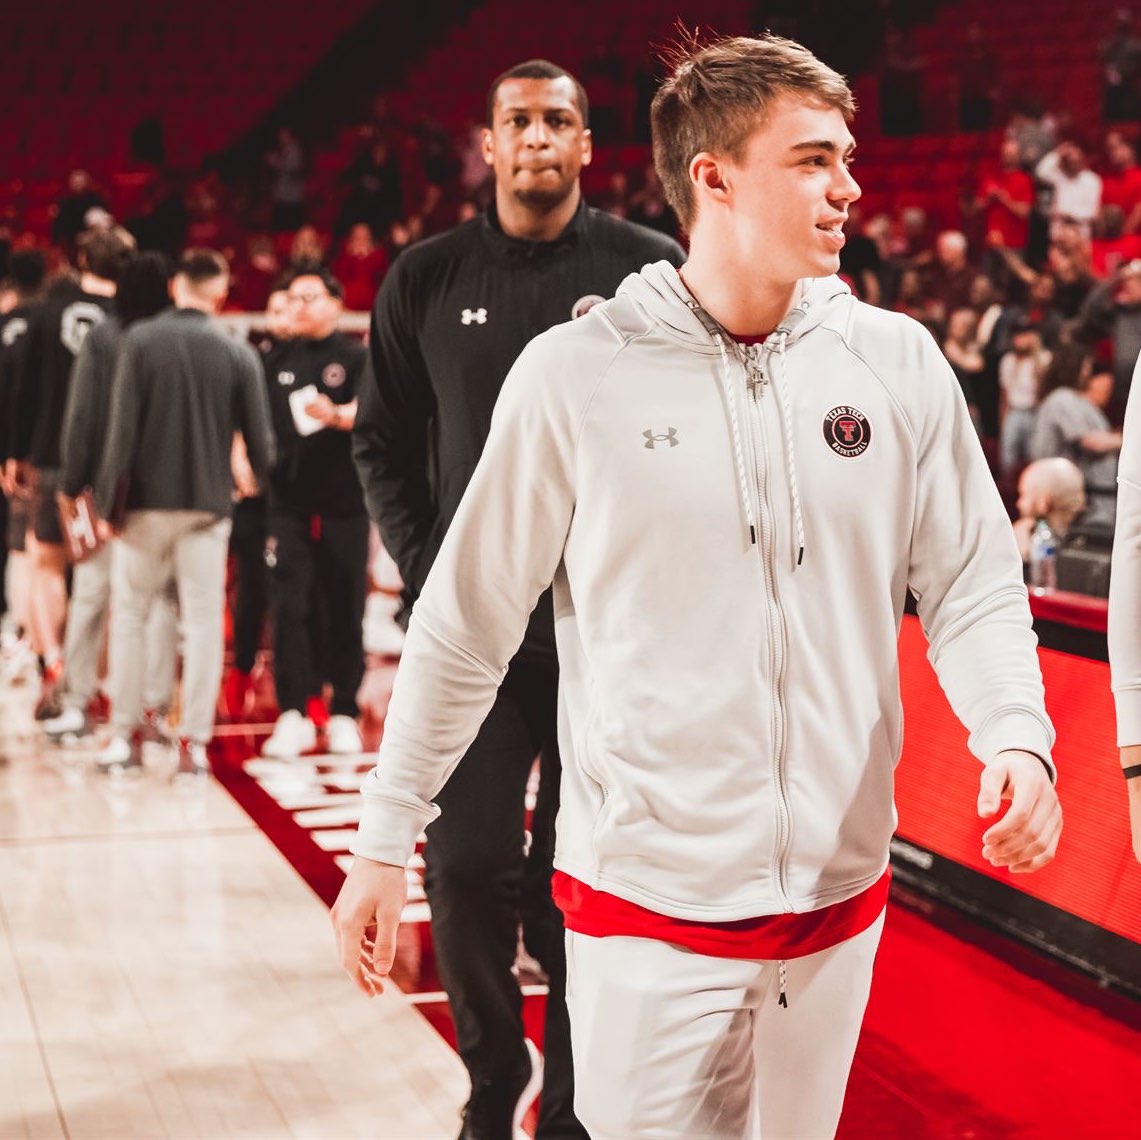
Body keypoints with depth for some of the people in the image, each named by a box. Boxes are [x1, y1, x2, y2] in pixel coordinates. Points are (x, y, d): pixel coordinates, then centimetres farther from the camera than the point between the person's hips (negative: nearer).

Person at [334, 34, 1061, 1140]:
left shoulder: (898, 362, 1)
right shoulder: (577, 373, -7)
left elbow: (973, 589, 5)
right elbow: (465, 625, -2)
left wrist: (1016, 737, -14)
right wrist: (383, 842, 0)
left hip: (839, 898, 4)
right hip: (648, 905, -3)